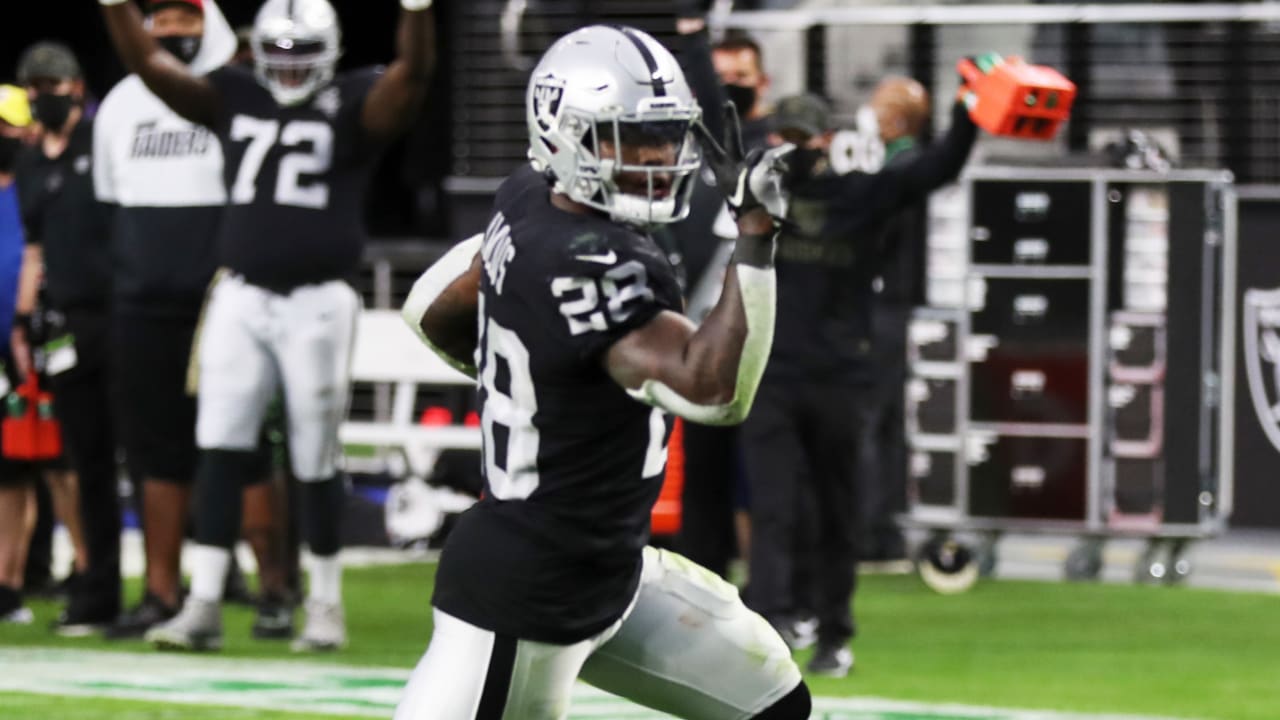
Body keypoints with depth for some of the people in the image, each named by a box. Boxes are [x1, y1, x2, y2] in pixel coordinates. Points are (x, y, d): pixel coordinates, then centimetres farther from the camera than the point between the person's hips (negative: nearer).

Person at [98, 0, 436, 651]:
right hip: (241, 297, 3)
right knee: (221, 447, -4)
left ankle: (325, 603, 19)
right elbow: (148, 62, 4)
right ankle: (204, 604, -4)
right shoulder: (234, 99, 9)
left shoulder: (353, 106, -1)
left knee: (315, 462, 4)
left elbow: (413, 71, -18)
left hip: (317, 304, -3)